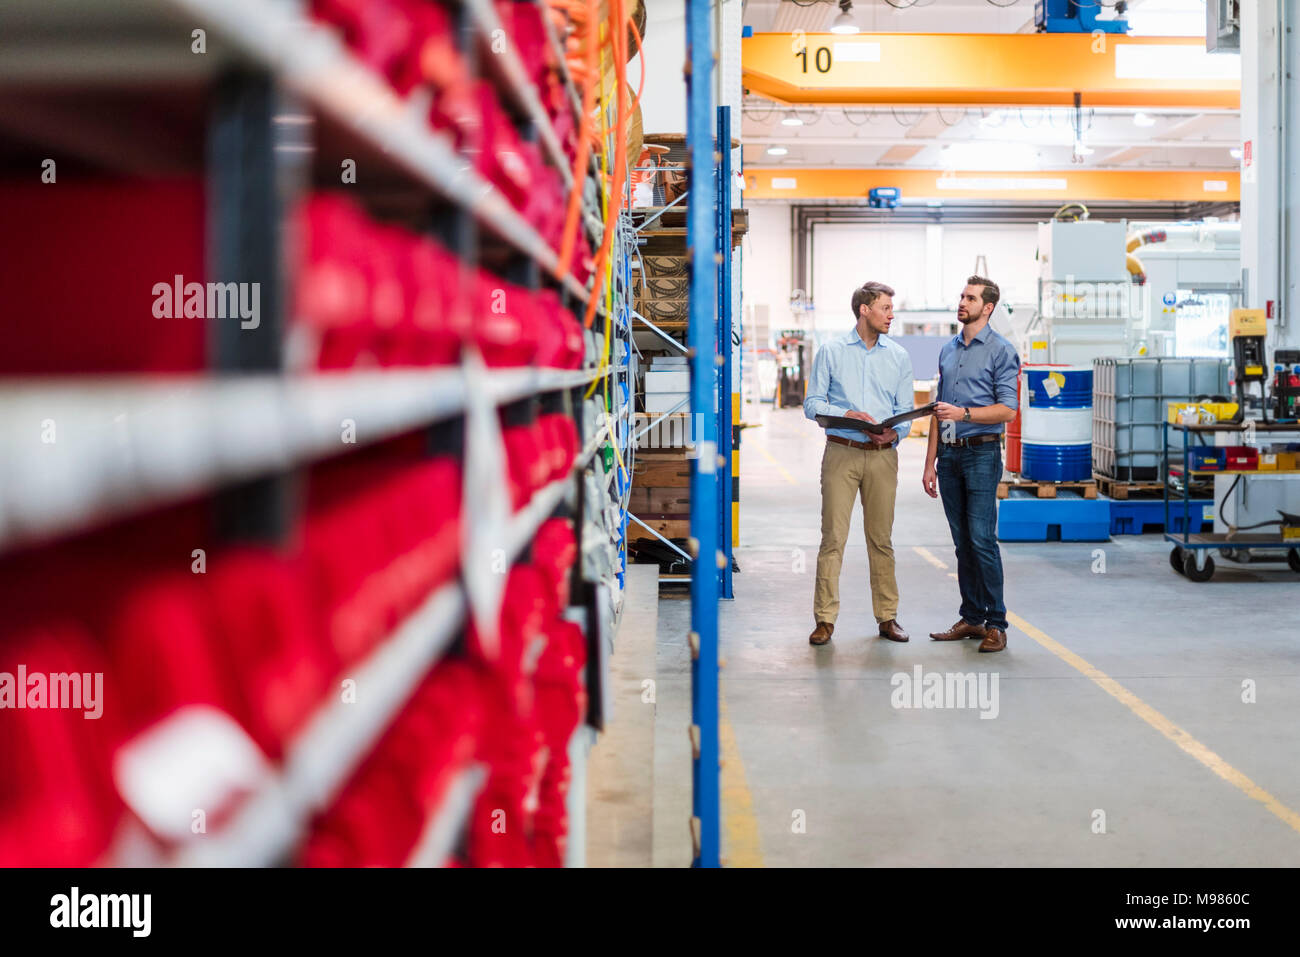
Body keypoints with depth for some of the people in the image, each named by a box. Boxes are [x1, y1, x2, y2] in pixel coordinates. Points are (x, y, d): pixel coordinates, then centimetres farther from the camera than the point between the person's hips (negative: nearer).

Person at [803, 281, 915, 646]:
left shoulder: (899, 356, 11)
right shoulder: (831, 351, 4)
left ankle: (887, 616, 13)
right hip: (841, 452, -2)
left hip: (883, 455, 2)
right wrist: (848, 414, -15)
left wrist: (893, 433, -11)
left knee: (881, 538, 5)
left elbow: (906, 410, 10)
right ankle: (825, 619, -1)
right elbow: (812, 404, 1)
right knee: (833, 537, -5)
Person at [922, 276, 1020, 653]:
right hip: (949, 454, 6)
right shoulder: (948, 350, 15)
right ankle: (971, 618, 15)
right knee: (962, 542, 9)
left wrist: (963, 413, -21)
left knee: (982, 540, -9)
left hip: (982, 452, -6)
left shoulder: (1001, 351, -4)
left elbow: (1007, 409, -10)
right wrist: (930, 462, 14)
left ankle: (995, 624, -3)